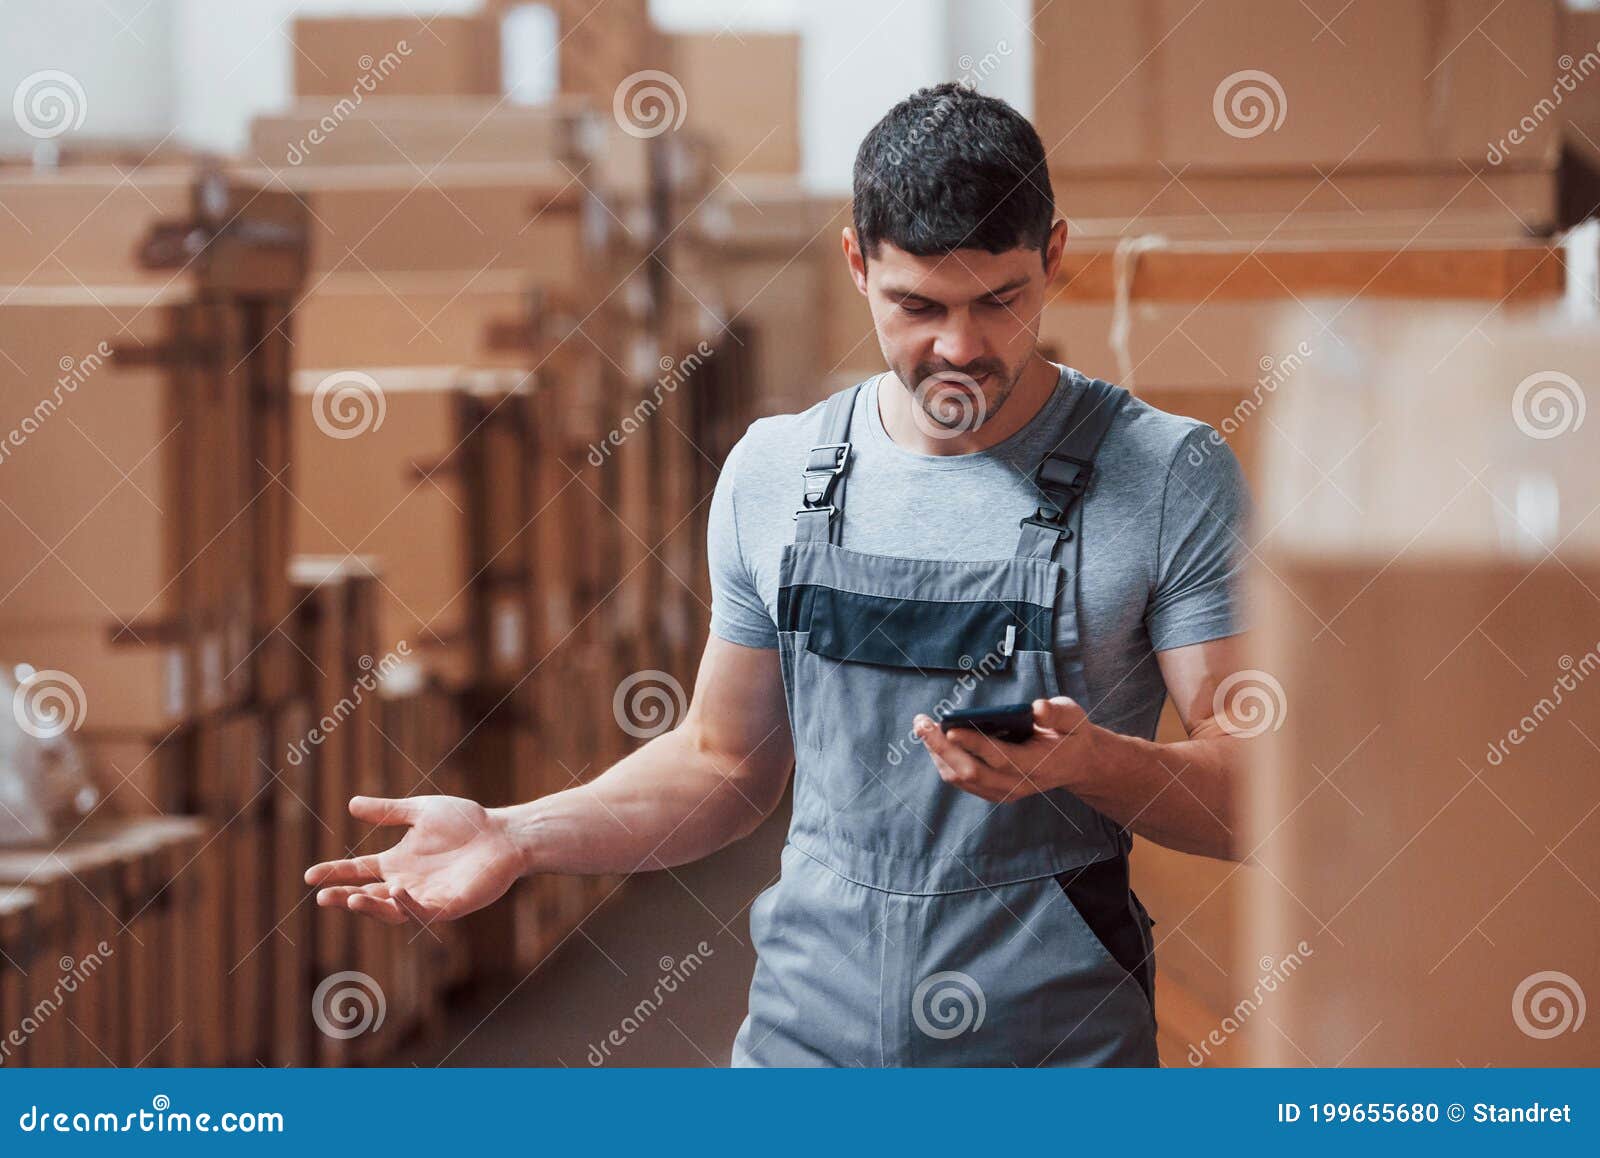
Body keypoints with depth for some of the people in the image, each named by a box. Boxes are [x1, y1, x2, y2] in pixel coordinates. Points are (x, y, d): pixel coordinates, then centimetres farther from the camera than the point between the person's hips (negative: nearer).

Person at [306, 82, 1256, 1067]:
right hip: (806, 1031, 3)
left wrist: (1091, 761, -26)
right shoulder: (774, 471, 5)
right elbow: (724, 764, 13)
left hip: (1062, 1044, -3)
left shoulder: (1173, 476, -7)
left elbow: (1256, 797, -8)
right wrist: (516, 838, 0)